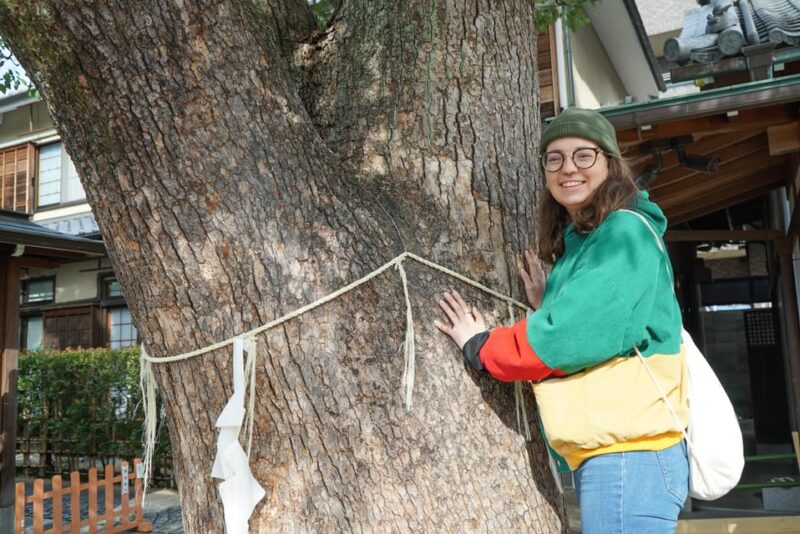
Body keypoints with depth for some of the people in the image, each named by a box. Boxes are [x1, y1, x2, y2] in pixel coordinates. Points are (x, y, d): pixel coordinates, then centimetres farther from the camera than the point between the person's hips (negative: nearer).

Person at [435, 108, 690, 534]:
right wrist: (547, 307, 4)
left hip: (629, 452, -9)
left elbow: (577, 335, -19)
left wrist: (480, 347, -7)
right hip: (607, 452, 9)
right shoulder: (578, 244, 16)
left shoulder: (625, 232, -10)